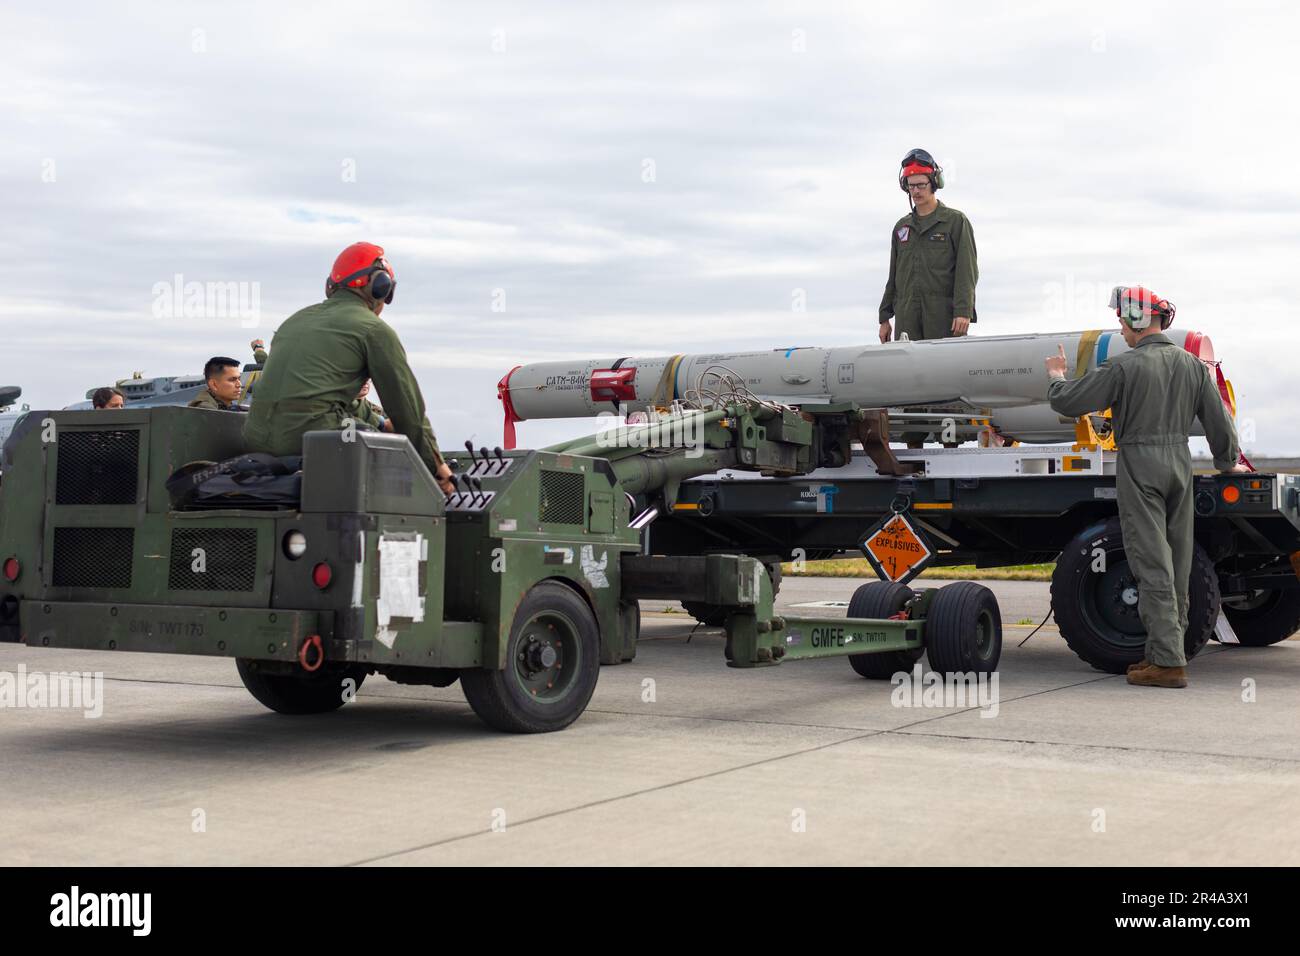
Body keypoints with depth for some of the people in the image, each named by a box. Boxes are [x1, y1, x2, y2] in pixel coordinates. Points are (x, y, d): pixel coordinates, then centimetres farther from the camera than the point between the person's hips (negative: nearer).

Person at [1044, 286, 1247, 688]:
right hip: (1180, 460, 6)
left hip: (1140, 466, -6)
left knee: (1153, 564, -7)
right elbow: (1217, 418, 12)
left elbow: (1068, 403, -10)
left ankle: (1168, 662, -10)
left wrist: (1056, 375, 11)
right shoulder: (1191, 364, 8)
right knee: (1177, 564, 12)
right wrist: (1229, 461, 27)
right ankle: (1163, 651, 20)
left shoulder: (1123, 366, -11)